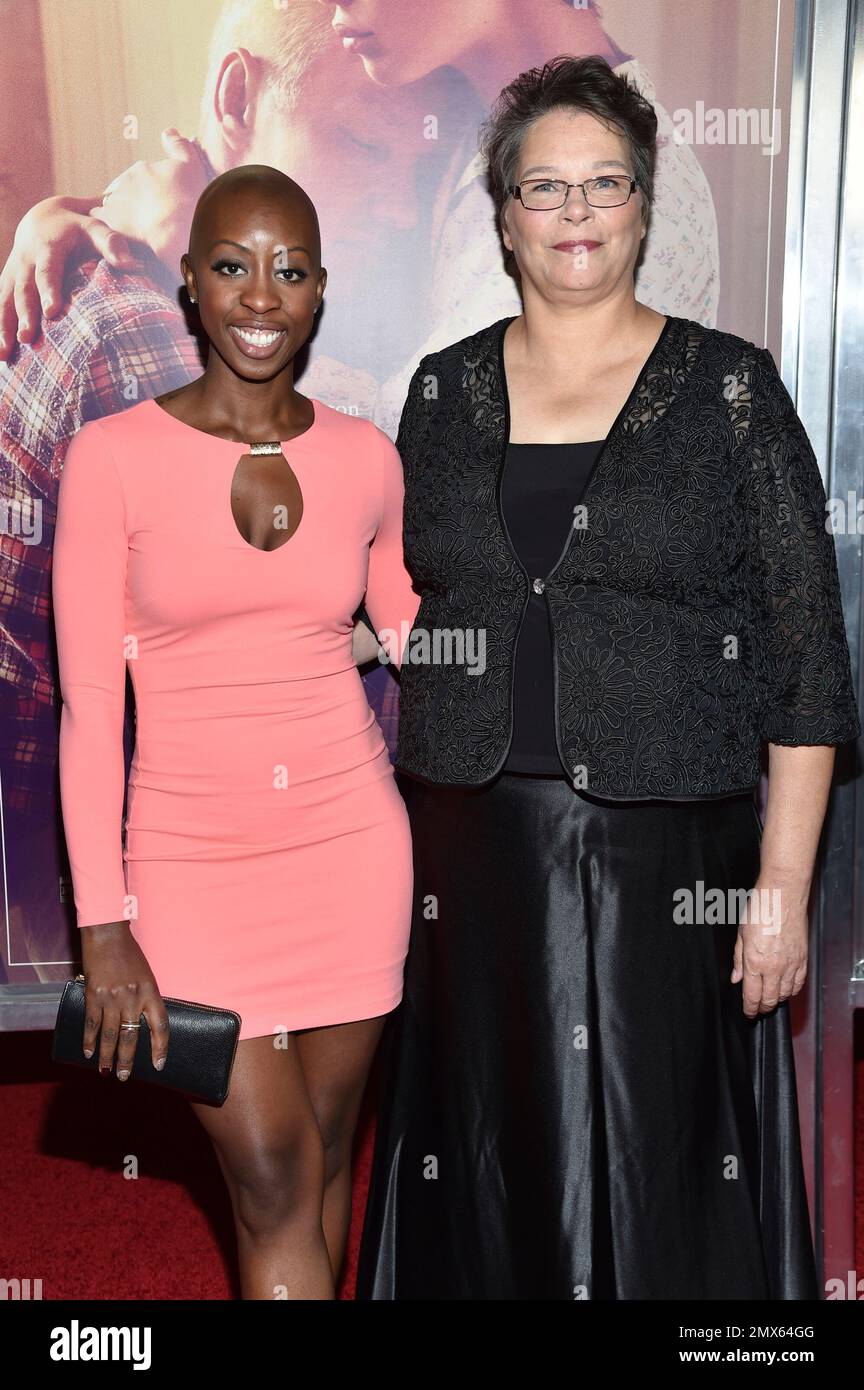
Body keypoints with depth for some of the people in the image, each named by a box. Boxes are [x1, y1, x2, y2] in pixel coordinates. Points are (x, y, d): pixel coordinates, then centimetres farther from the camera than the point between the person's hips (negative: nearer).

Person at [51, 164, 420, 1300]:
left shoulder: (366, 458, 2)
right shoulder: (113, 456, -6)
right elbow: (91, 706, -6)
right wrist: (104, 927, -8)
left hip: (350, 840, 3)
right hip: (195, 857, -2)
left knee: (325, 1154, 15)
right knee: (273, 1184, 2)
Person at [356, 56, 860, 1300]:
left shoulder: (730, 388, -2)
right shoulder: (447, 390, 7)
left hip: (669, 861, -2)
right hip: (475, 856, 3)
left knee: (659, 1171, 8)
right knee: (491, 1171, 14)